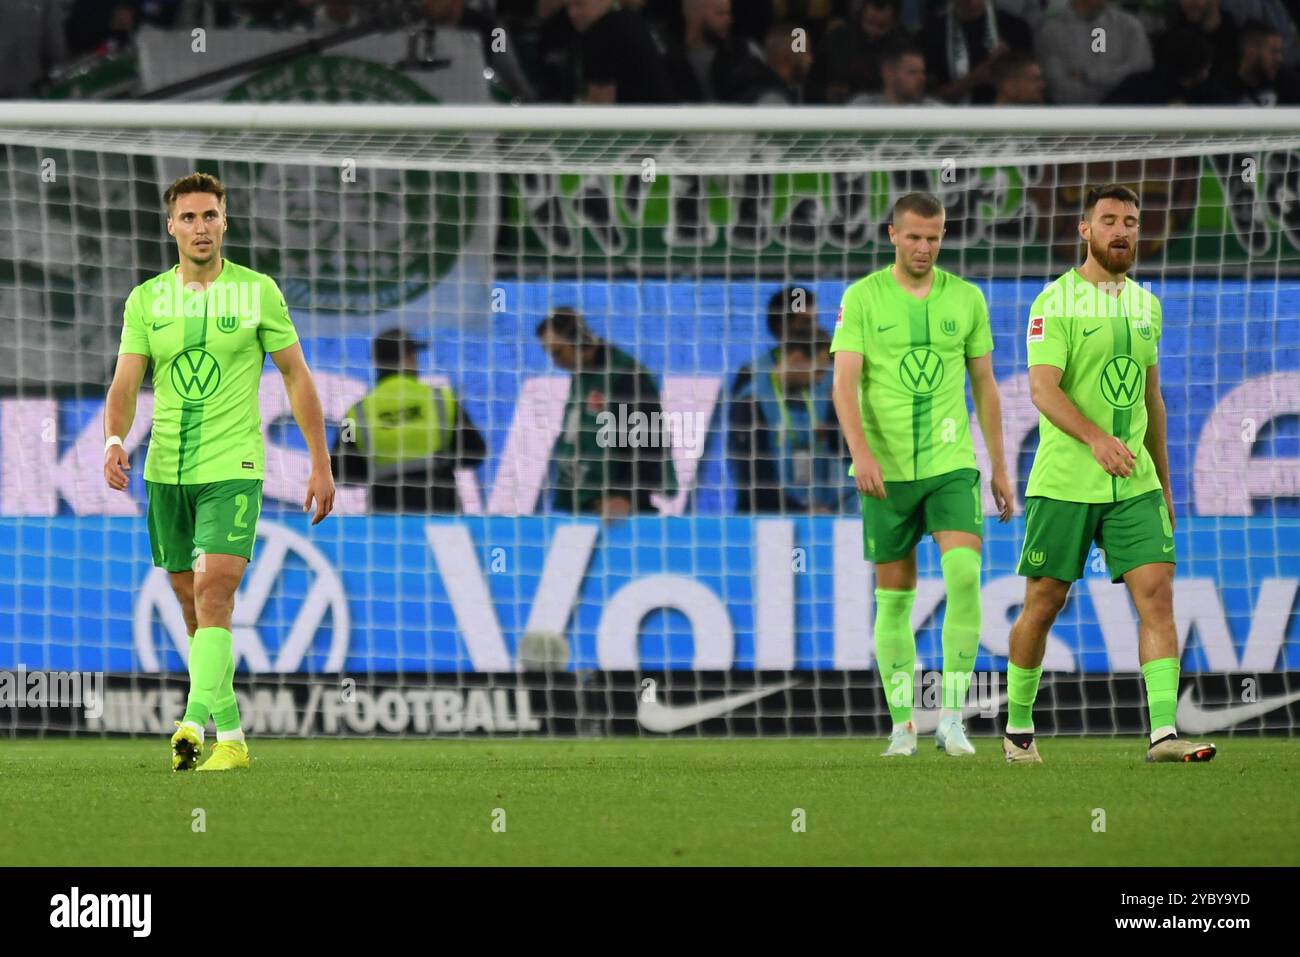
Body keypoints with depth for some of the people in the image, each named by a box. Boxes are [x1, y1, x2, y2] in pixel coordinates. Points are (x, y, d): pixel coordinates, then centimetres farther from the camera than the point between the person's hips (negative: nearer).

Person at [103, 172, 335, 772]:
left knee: (213, 590, -19)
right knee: (192, 604, 8)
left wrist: (321, 464, 3)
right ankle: (228, 732, 18)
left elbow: (296, 375, 6)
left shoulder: (256, 291, 0)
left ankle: (195, 721, -26)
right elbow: (125, 384, 1)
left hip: (232, 469, -4)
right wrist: (114, 441, -20)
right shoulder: (146, 300, 5)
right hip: (166, 471, 4)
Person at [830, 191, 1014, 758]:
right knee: (894, 598, 4)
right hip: (886, 469, -1)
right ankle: (902, 725, 14)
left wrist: (1000, 467, 13)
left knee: (965, 574, -18)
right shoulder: (862, 298, -1)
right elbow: (845, 382, -9)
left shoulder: (966, 299, 7)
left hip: (951, 463, 1)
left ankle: (952, 716, -14)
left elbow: (984, 386, 13)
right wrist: (860, 451, -24)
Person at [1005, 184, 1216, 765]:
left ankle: (1164, 733, -17)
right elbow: (1042, 388, -18)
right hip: (1063, 482, -5)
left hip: (1134, 484, 5)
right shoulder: (1056, 301, -7)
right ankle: (1018, 728, 22)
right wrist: (1096, 438, -33)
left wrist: (1164, 483, 22)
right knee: (1043, 605, 4)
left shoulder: (1145, 304, 13)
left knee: (1157, 593, -10)